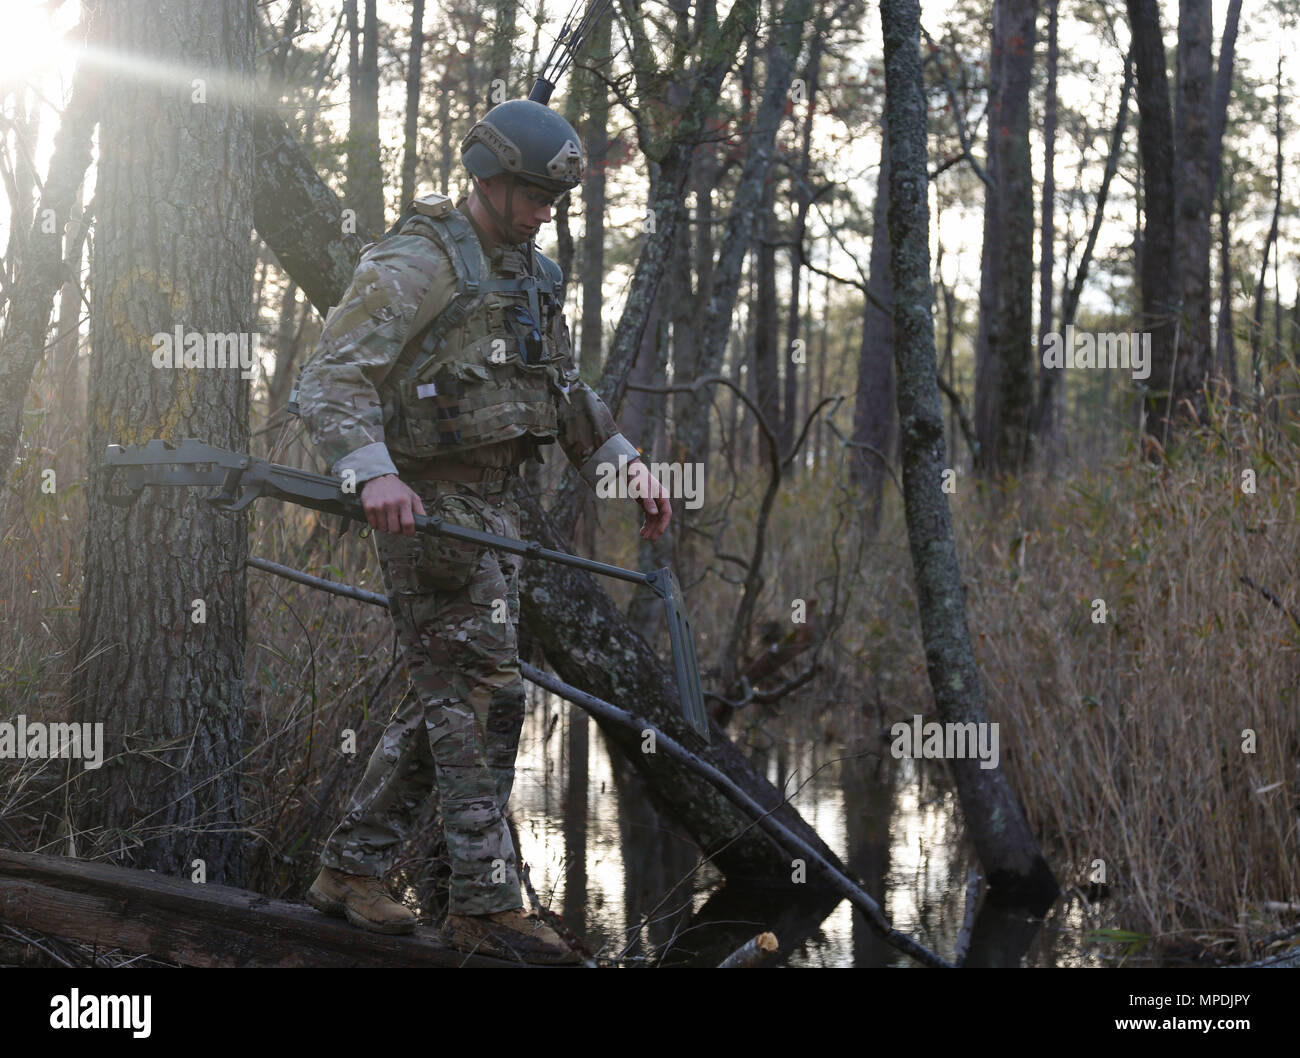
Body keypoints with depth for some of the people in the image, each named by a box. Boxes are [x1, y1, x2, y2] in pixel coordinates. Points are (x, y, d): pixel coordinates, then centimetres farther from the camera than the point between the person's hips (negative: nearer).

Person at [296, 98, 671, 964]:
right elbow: (333, 375, -21)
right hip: (428, 501, -9)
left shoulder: (529, 273, 15)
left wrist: (628, 464, 15)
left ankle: (351, 869, 20)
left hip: (495, 502, 9)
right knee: (484, 694, -10)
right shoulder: (416, 265, -12)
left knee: (447, 698, 11)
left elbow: (566, 391, 27)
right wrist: (373, 472, -36)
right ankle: (486, 904, -5)